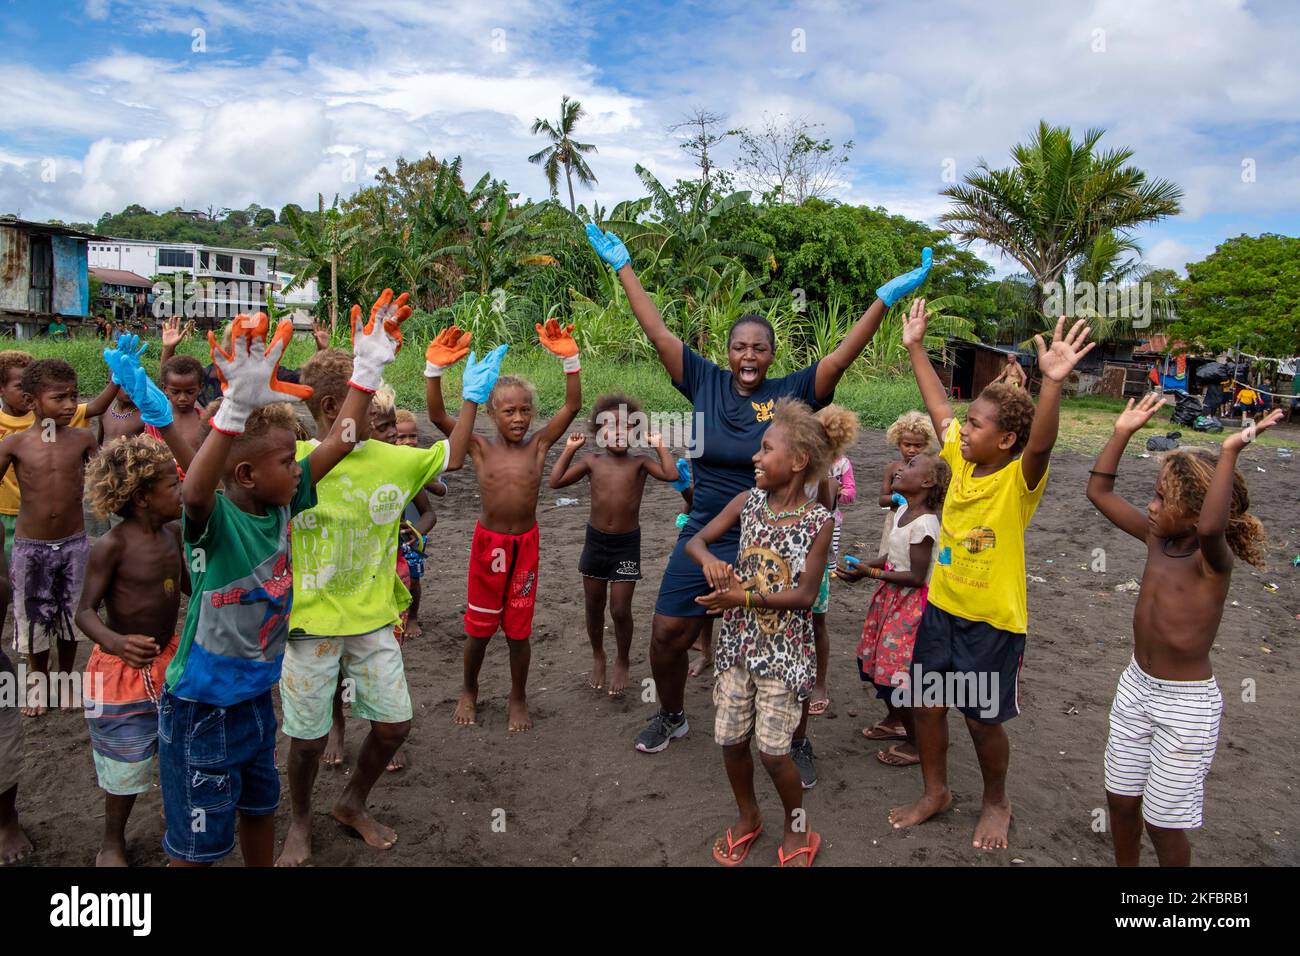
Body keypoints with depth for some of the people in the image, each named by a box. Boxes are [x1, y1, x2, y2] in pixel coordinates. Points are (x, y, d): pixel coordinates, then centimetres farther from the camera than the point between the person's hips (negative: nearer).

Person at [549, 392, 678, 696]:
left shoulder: (640, 462, -7)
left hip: (627, 544, -2)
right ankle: (598, 657, 38)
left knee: (620, 610, 2)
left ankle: (622, 662, 27)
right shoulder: (592, 461, -3)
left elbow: (671, 475, -22)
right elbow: (556, 481, -6)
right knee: (593, 606, 15)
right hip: (595, 540, 2)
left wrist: (659, 446, -15)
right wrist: (569, 449, -8)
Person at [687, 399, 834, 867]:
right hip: (738, 640, 4)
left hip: (784, 648, -4)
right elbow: (695, 539, 4)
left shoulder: (819, 521, -13)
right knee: (731, 739, 10)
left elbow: (805, 594, -14)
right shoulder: (748, 501, -1)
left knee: (772, 749, -1)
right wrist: (709, 559, -20)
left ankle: (797, 828, 27)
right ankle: (748, 817, 36)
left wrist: (747, 598, -24)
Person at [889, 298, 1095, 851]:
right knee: (925, 703, 14)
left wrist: (1052, 382, -55)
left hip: (992, 622, -6)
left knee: (983, 719, 7)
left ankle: (996, 804, 34)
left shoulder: (1019, 480, -18)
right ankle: (936, 792, 36)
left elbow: (1041, 442, -39)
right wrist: (915, 347, 10)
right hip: (941, 608, 6)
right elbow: (937, 405, 7)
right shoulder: (961, 461, -2)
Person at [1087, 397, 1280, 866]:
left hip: (1186, 704, -6)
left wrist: (1229, 454, -46)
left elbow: (1211, 528, -46)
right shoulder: (1157, 538, -3)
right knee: (1120, 800, 19)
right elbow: (1099, 492, 2)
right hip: (1135, 687, 6)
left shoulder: (1213, 559, -21)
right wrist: (1123, 432, -4)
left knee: (1163, 822, 9)